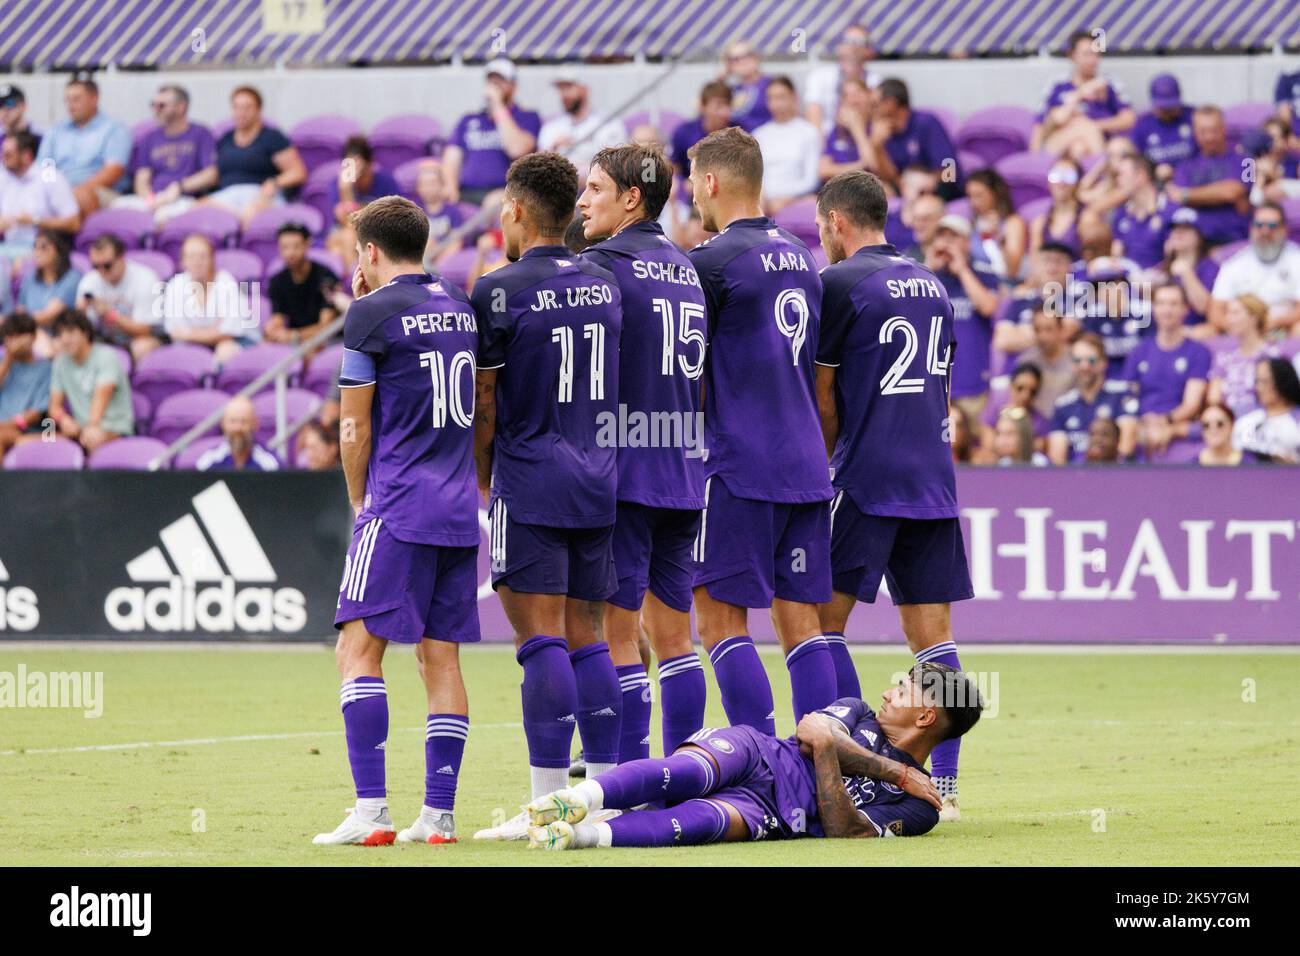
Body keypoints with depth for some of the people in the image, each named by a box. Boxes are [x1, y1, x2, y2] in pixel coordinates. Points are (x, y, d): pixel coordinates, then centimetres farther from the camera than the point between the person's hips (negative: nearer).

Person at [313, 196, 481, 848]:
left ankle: (370, 811, -17)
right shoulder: (462, 307, 13)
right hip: (460, 510, 7)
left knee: (359, 648, -7)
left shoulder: (372, 313, -6)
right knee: (441, 656, 7)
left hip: (398, 506, -7)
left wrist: (359, 501, 12)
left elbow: (355, 428, -3)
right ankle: (438, 814, 4)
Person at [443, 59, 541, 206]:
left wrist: (498, 107, 0)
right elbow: (451, 160, 16)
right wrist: (450, 192, -5)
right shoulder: (469, 121, 25)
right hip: (467, 193, 3)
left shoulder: (528, 118, 13)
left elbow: (517, 149, -6)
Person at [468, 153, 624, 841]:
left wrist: (483, 474, 11)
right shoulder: (604, 286, 10)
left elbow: (484, 399, -3)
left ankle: (549, 804, -10)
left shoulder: (499, 291, -8)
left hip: (530, 483, -6)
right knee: (585, 635, 10)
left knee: (541, 636, -7)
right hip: (599, 481, 6)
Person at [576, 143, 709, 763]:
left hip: (624, 472, -7)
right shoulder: (688, 270, 15)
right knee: (672, 631, 12)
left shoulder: (605, 265, -9)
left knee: (617, 632, -5)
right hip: (686, 473, 7)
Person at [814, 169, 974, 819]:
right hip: (934, 479, 7)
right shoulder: (932, 285, 16)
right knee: (931, 635, 5)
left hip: (866, 478, -7)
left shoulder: (837, 285, -5)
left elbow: (821, 399, -2)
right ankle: (942, 784, 1)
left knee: (822, 619, 0)